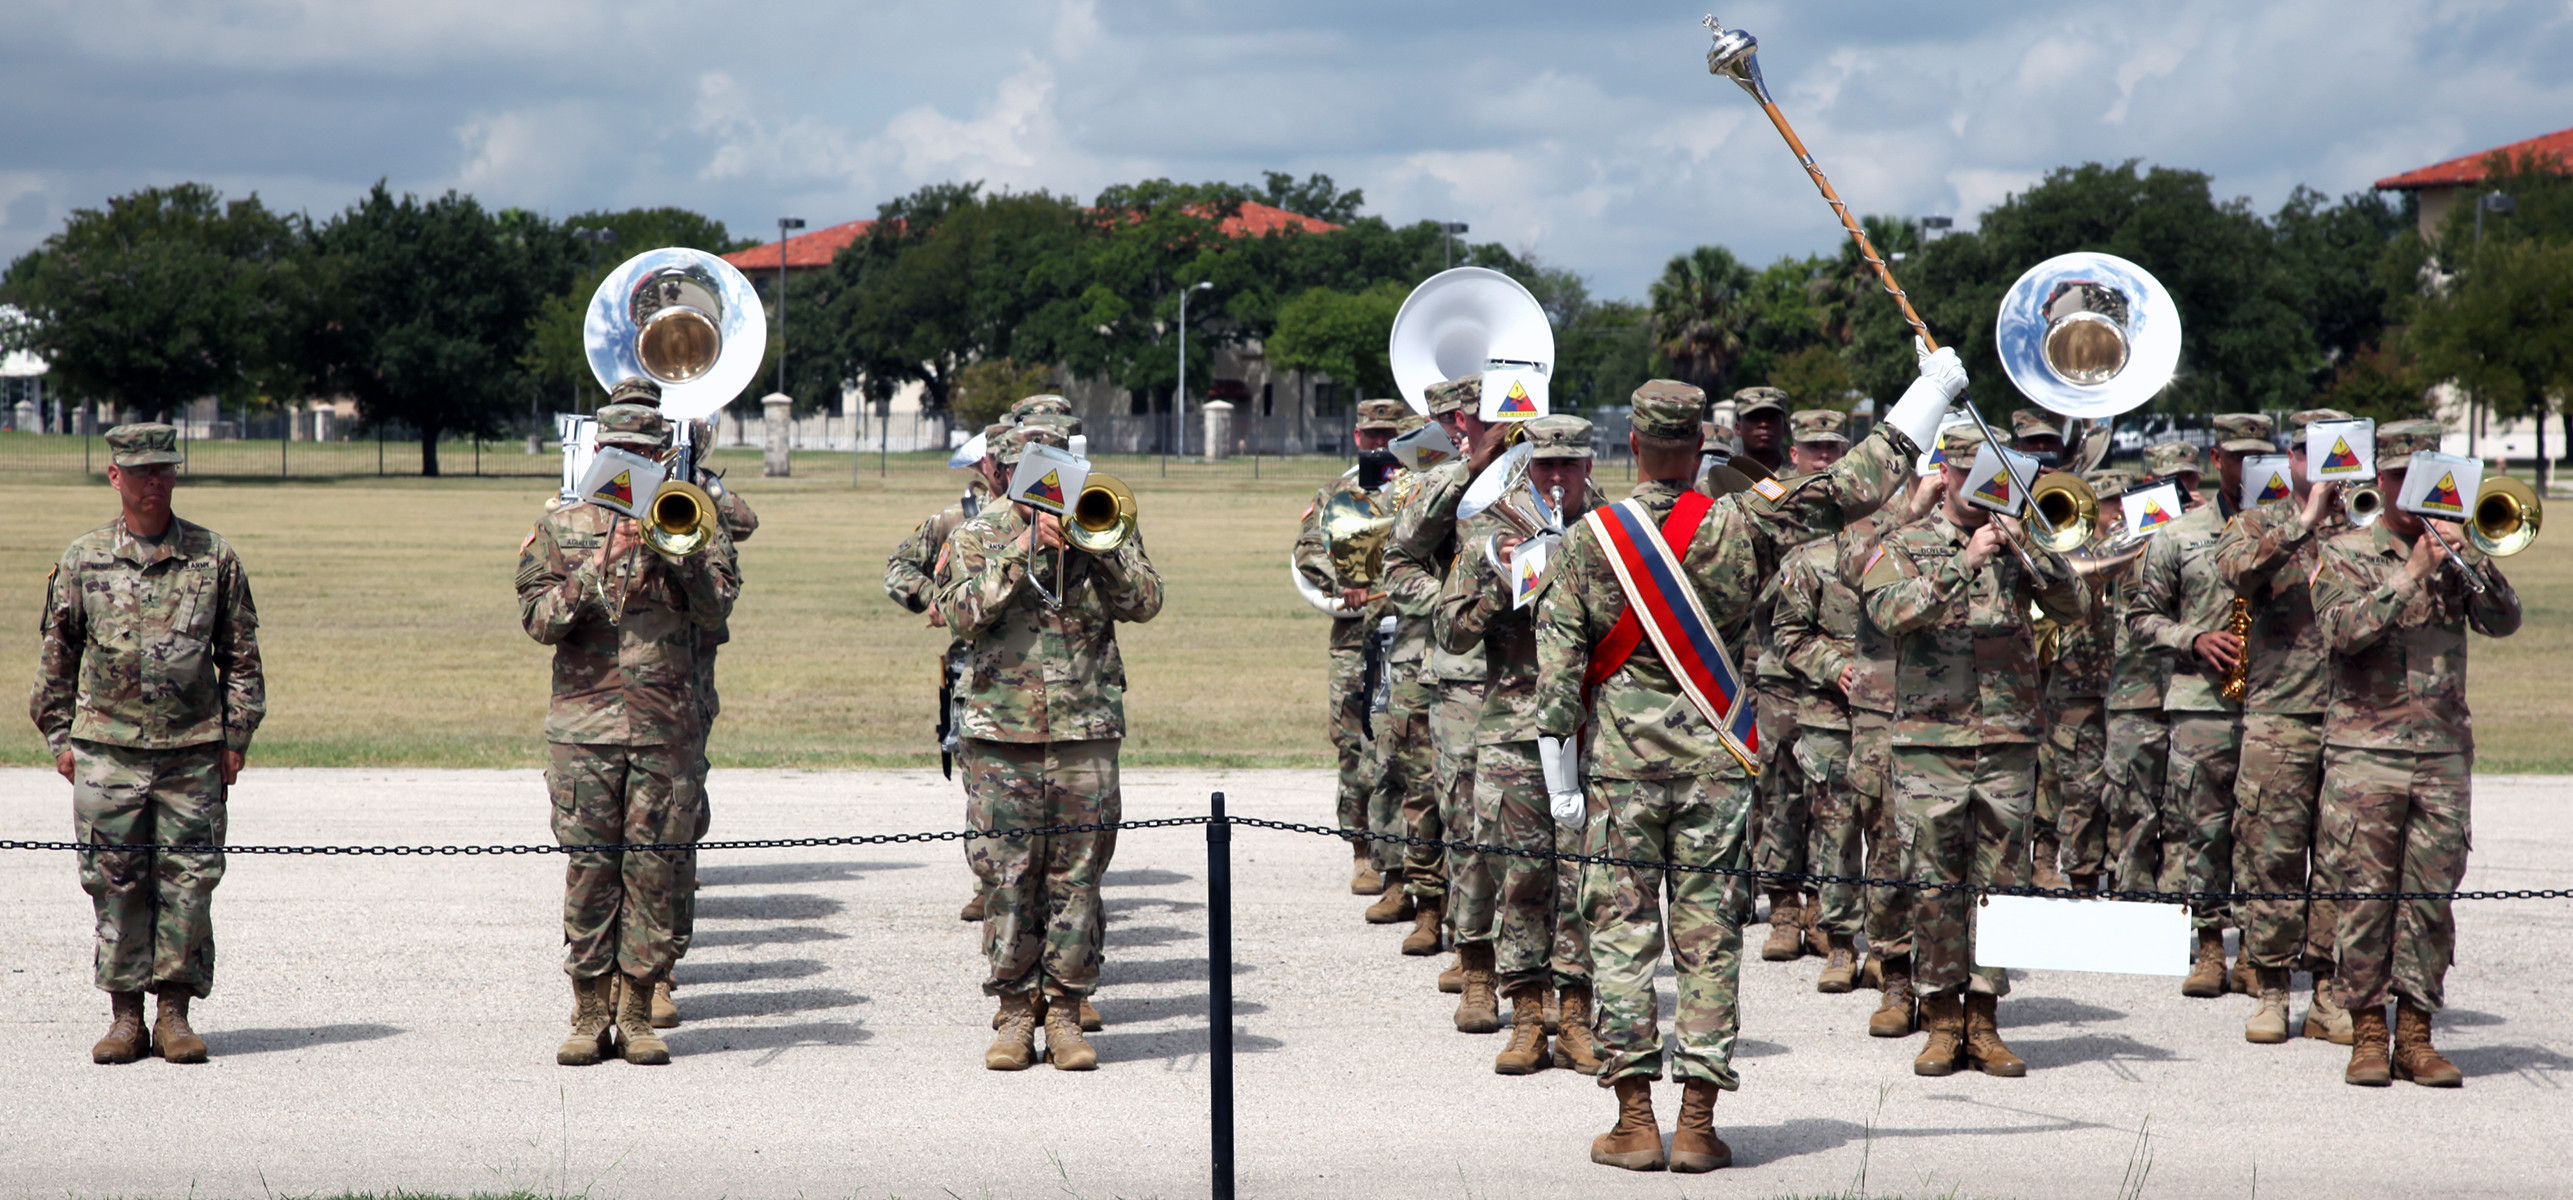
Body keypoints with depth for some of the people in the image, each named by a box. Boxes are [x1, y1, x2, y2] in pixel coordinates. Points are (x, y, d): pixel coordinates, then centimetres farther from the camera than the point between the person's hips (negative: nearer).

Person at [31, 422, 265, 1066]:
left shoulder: (214, 556, 6)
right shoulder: (83, 559, 6)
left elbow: (241, 654, 10)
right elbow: (55, 655, 11)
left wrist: (236, 735, 5)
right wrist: (60, 735, 6)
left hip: (193, 750, 0)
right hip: (107, 751, 0)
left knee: (188, 880, -1)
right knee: (115, 884, 2)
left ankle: (175, 1012, 7)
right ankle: (124, 1014, 9)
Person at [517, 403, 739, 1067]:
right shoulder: (561, 527, 10)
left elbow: (716, 610, -4)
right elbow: (539, 620, -1)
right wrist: (601, 565, -12)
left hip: (668, 727, 0)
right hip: (583, 726, 0)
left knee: (656, 869, -1)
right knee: (589, 868, 0)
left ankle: (638, 1008, 7)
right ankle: (589, 1011, 8)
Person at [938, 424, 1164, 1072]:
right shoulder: (977, 536, 8)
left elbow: (1145, 602, -3)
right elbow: (963, 614, -8)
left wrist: (1093, 545, -14)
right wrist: (1023, 550, -13)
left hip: (1086, 731, 1)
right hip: (1002, 733, -1)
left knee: (1077, 876, 1)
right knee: (1009, 877, 0)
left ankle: (1065, 1010, 8)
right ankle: (1016, 1012, 8)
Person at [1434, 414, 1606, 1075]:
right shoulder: (1490, 534, 8)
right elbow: (1449, 631, 6)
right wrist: (1501, 587, -9)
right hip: (1511, 729, 1)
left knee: (1582, 872, -2)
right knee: (1521, 873, 1)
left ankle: (1575, 1018, 5)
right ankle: (1528, 1016, 8)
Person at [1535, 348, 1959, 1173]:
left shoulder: (1588, 539, -3)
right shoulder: (1738, 526, -3)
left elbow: (1558, 658, -5)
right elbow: (1849, 491, 1)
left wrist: (1557, 762, 0)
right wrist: (1929, 395, 10)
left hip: (1621, 764, 0)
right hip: (1716, 763, 0)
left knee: (1621, 933, 4)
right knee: (1709, 938, 3)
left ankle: (1634, 1120, 1)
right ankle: (1698, 1122, 2)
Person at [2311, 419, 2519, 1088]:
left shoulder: (2451, 553, 12)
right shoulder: (2344, 553, 4)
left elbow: (2503, 621, 0)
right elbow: (2343, 630, -12)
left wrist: (2467, 559, -12)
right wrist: (2410, 577, -12)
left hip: (2444, 755, 3)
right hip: (2364, 751, -3)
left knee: (2432, 896, 2)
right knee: (2366, 895, -4)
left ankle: (2416, 1034, 7)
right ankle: (2367, 1034, 3)